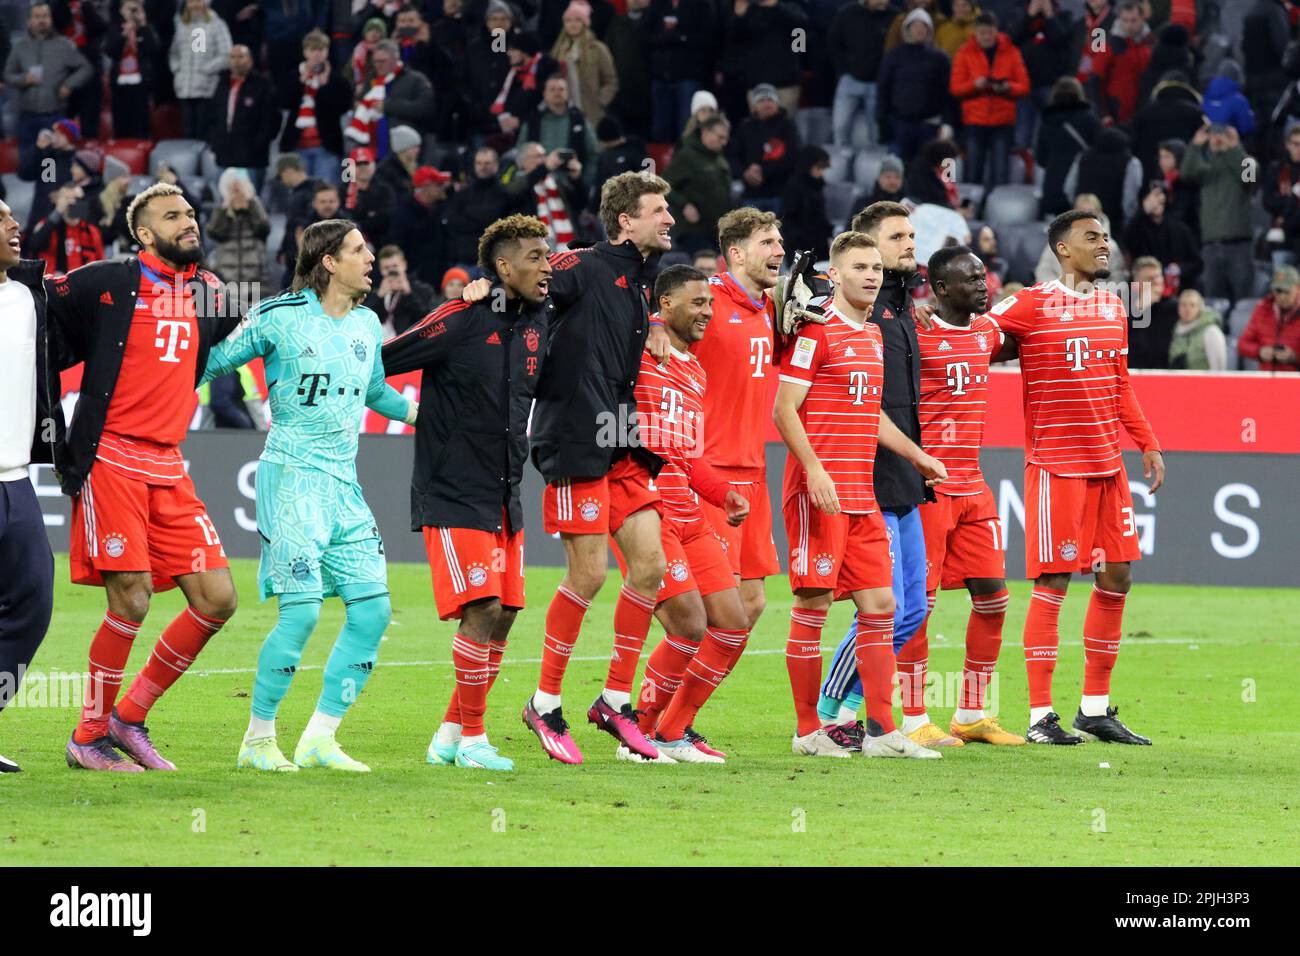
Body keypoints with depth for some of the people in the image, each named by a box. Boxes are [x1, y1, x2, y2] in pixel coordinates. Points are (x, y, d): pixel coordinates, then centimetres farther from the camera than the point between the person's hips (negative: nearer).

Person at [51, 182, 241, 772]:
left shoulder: (208, 292, 13)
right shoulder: (106, 283, -4)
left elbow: (232, 339, 35)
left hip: (169, 468, 6)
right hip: (111, 459, -6)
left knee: (216, 598, -1)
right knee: (131, 601, -11)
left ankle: (129, 717, 13)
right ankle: (89, 735, 5)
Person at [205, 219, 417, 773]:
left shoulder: (366, 324, 13)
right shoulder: (281, 318, -6)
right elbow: (214, 363, 1)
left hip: (344, 485, 7)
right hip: (292, 476, -7)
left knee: (372, 608, -2)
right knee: (302, 610, -14)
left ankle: (319, 738, 6)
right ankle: (258, 740, -1)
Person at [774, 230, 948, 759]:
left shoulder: (873, 334, 17)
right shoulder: (816, 332, -8)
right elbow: (784, 409, -12)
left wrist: (915, 455, 26)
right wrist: (814, 471, -21)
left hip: (862, 493, 8)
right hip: (818, 492, -8)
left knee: (879, 605, 5)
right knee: (814, 605, -4)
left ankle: (881, 730, 8)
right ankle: (808, 731, 2)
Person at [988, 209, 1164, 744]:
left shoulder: (1113, 308, 14)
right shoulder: (1031, 306, -7)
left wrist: (1148, 444, 17)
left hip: (1108, 462, 7)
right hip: (1055, 464, -7)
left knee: (1116, 578, 7)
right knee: (1053, 584, -6)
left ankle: (1095, 709, 16)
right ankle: (1040, 716, -1)